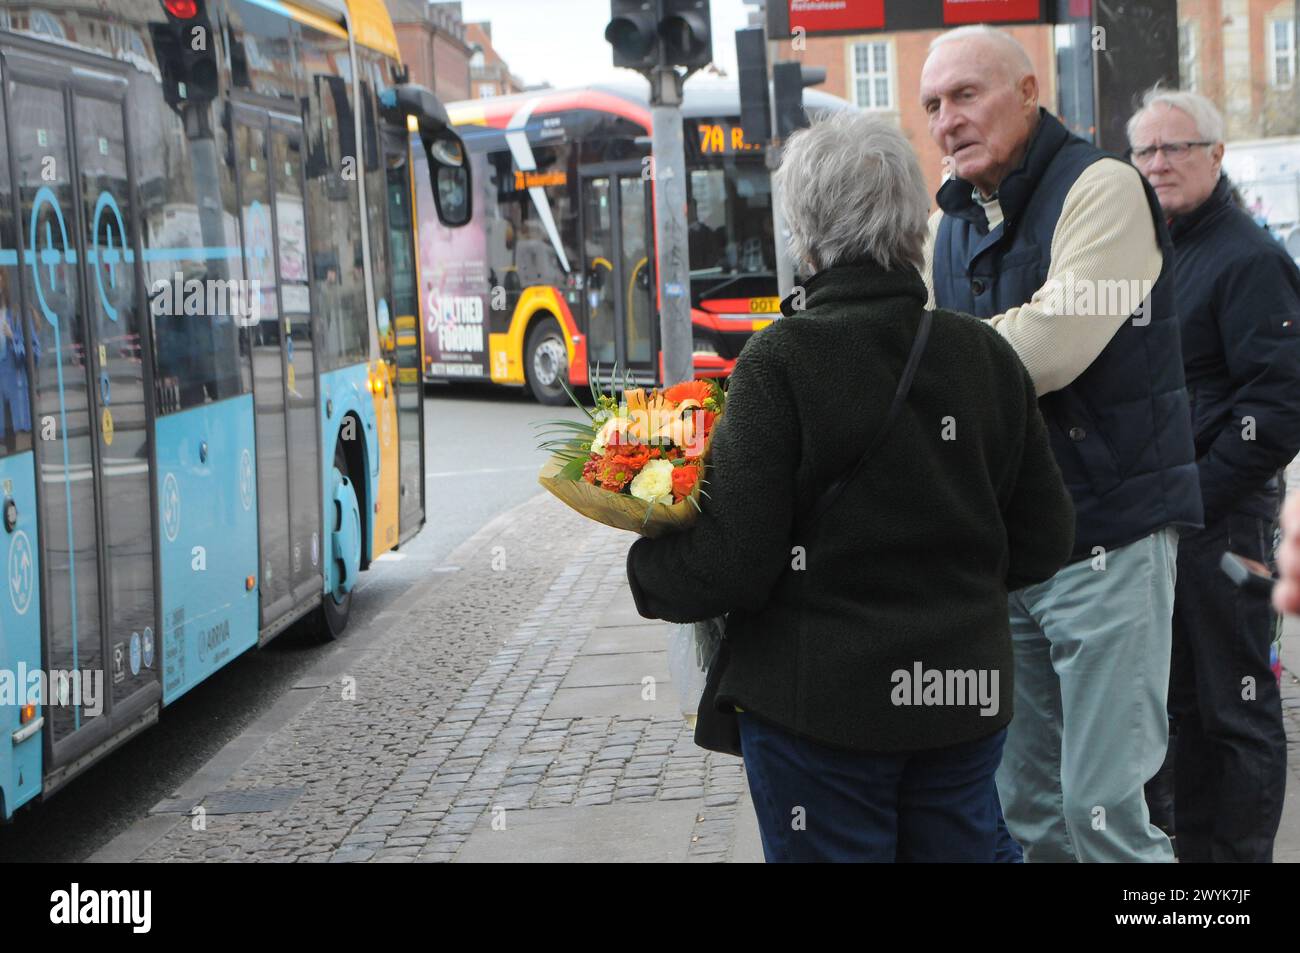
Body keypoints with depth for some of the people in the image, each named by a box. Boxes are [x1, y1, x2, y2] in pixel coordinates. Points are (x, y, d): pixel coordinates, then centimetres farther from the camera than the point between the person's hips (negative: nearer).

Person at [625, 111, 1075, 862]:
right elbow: (1044, 544, 5)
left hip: (822, 708, -4)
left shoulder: (782, 361, -16)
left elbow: (733, 567, -17)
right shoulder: (988, 356, -1)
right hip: (969, 703, 5)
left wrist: (644, 569, 2)